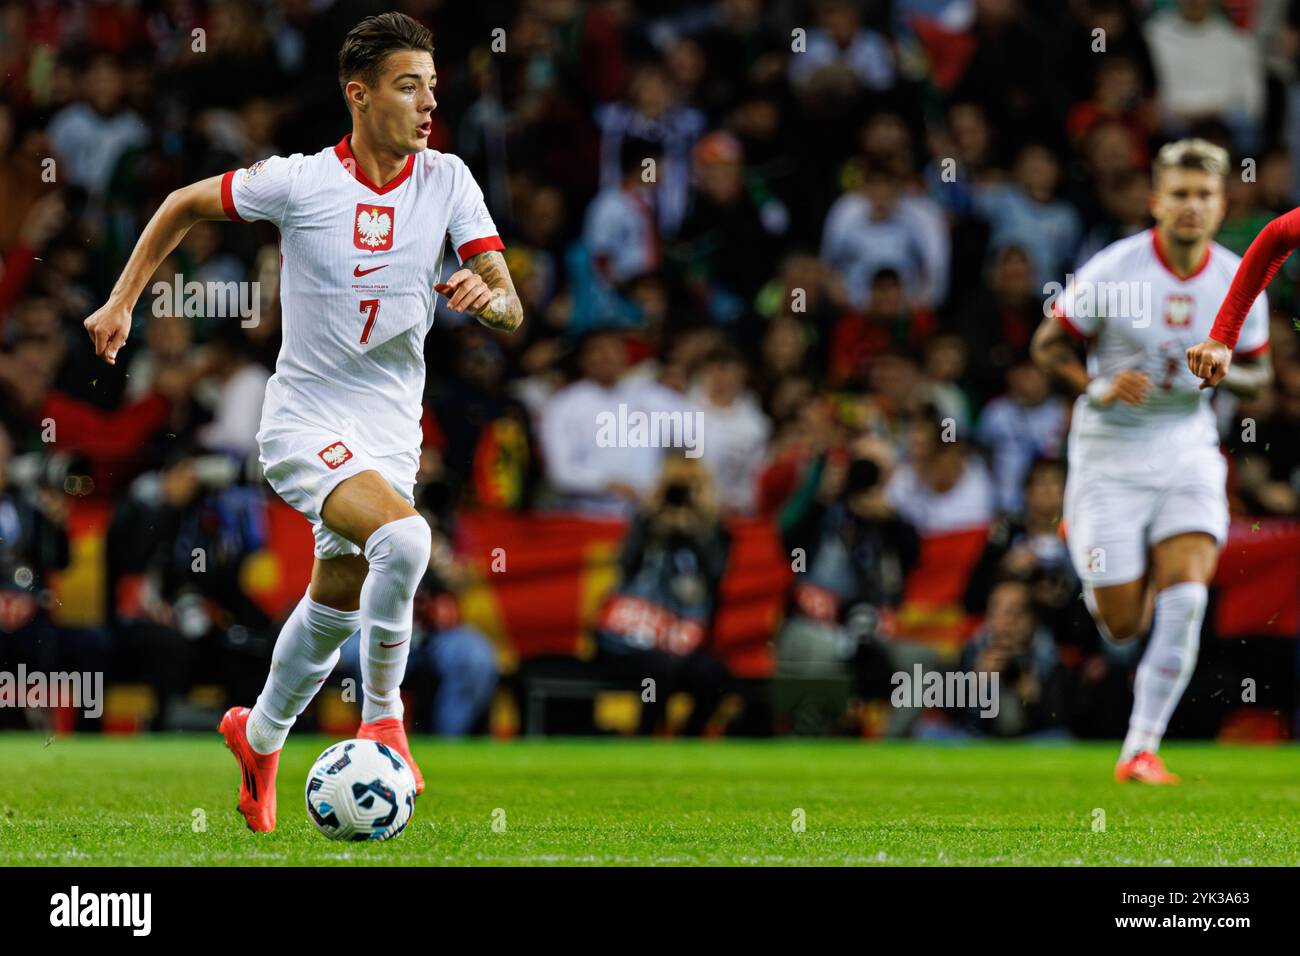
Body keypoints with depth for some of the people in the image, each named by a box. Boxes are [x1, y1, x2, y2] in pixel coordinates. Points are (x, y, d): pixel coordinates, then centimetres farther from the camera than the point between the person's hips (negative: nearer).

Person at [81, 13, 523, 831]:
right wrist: (122, 301, 4)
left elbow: (512, 309, -8)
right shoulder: (298, 182, -11)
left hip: (390, 435, 5)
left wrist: (486, 295, -31)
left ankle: (259, 736, 42)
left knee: (334, 611, 15)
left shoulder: (447, 181, -4)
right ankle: (383, 718, -14)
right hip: (306, 423, -5)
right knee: (403, 537, -31)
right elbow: (185, 205, 6)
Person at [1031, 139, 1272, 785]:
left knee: (1186, 592, -19)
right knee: (1124, 627, 0)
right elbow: (1047, 344, -2)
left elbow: (1259, 372, 10)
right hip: (1109, 454, -2)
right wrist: (1099, 386, -20)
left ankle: (1141, 749, -7)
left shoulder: (1239, 282, -3)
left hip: (1188, 447, 2)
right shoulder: (1113, 271, -13)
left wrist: (1224, 374, -14)